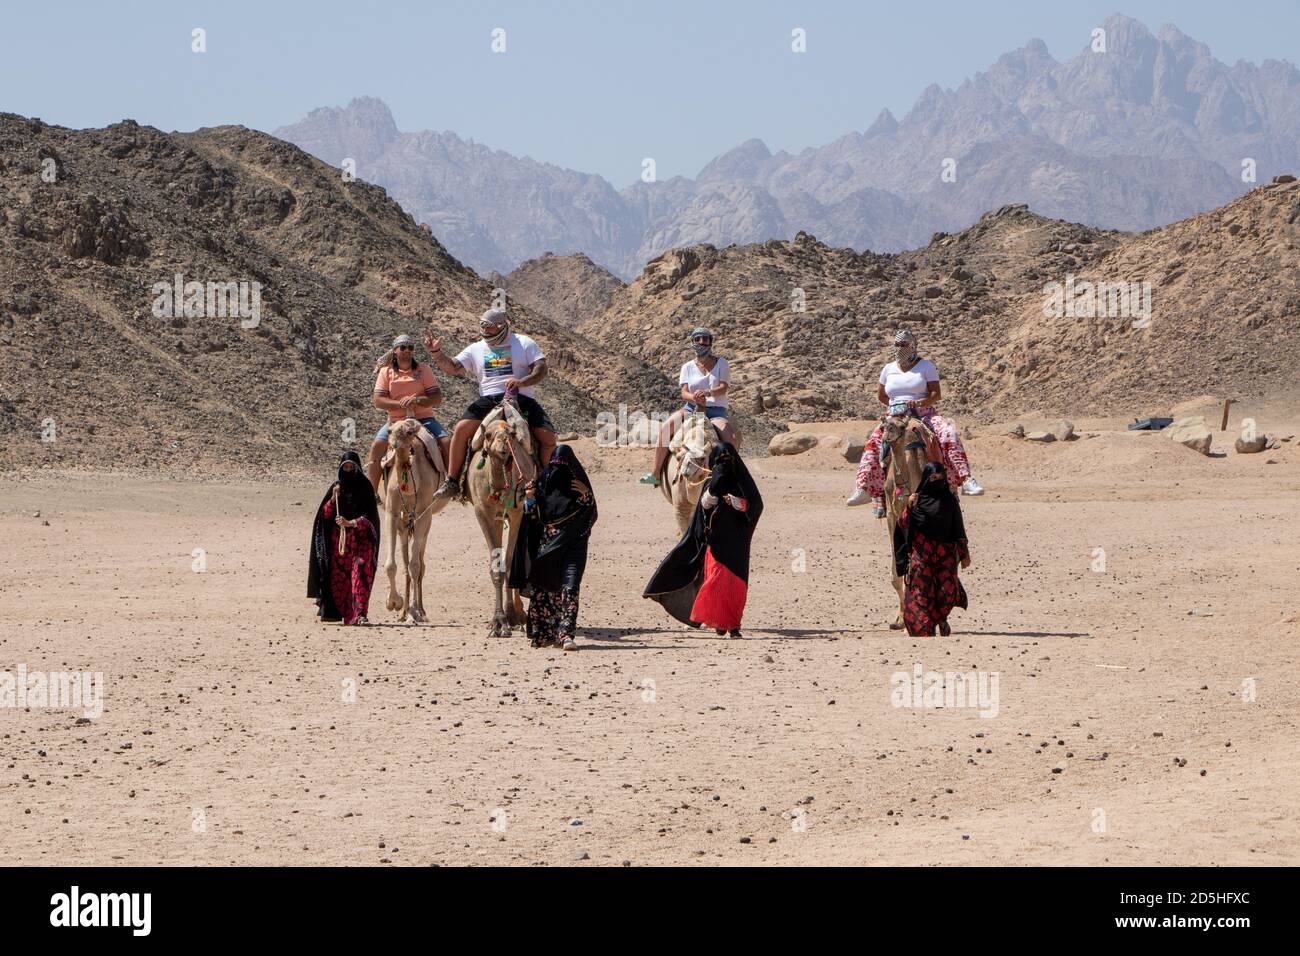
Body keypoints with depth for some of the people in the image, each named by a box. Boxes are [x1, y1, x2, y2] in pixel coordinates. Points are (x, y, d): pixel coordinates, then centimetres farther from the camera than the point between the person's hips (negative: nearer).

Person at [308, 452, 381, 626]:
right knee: (339, 576, 1)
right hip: (338, 538, 3)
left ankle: (359, 614, -24)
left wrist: (350, 523, -19)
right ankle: (339, 611, 15)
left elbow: (370, 514, -6)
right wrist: (333, 498, -11)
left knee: (361, 570, -18)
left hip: (360, 538, -3)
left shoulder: (365, 487, 1)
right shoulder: (337, 487, 9)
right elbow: (324, 514, 6)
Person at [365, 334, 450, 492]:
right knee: (376, 446, -22)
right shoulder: (386, 372, 7)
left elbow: (437, 398, 0)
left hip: (423, 419, 0)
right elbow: (378, 400, -1)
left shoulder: (424, 370, 7)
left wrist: (416, 400, -17)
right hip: (396, 420, 0)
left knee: (446, 443, -22)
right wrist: (400, 404, -16)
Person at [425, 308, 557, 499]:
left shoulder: (524, 344, 9)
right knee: (461, 428, -22)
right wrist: (436, 352, -7)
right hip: (488, 399, 1)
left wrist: (522, 382, -19)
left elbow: (541, 370, 0)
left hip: (521, 398, -1)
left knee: (548, 437, -19)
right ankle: (452, 482, -15)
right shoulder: (476, 349, 17)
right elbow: (452, 368, 11)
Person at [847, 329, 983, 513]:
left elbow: (936, 393, -6)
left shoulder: (926, 366, 2)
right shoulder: (888, 369, 13)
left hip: (924, 414, -3)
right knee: (874, 443, -22)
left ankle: (966, 480, -33)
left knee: (949, 435, -29)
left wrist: (920, 403, -22)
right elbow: (881, 395, 25)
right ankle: (864, 490, -24)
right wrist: (897, 406, 11)